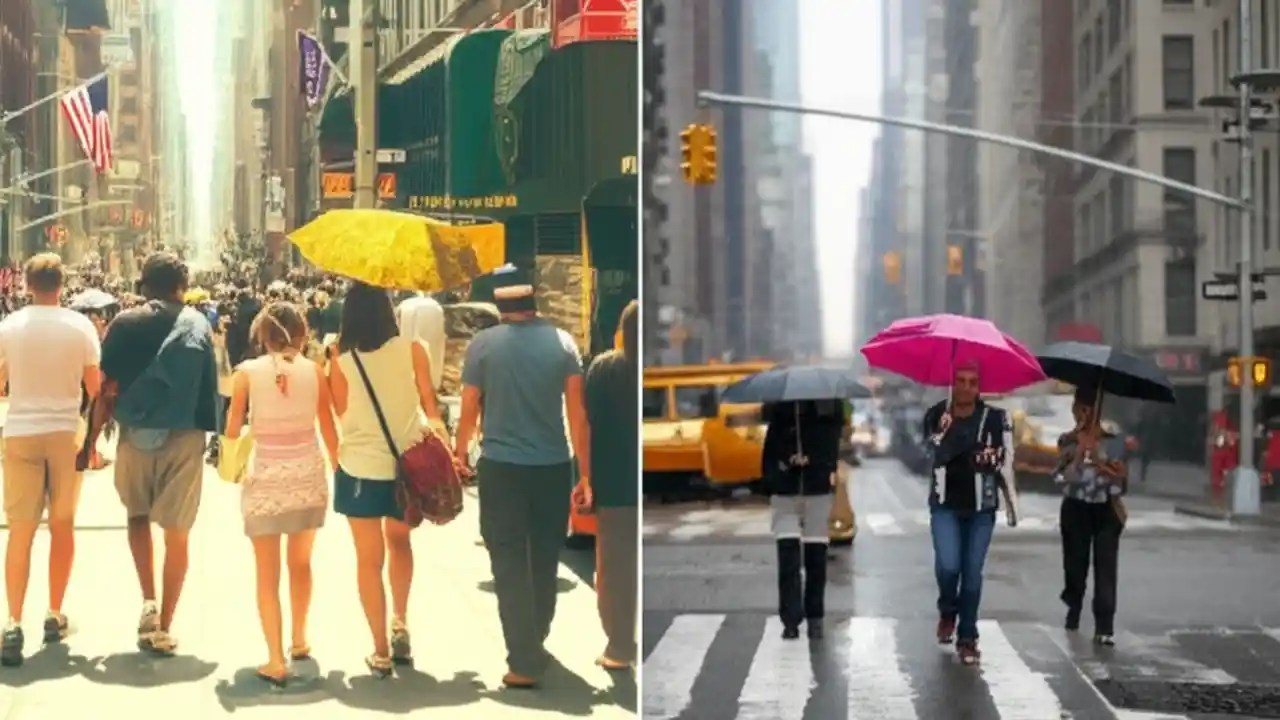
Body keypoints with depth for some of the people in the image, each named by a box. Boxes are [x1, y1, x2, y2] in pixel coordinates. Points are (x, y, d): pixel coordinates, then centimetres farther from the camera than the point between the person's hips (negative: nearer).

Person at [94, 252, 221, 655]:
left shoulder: (125, 324, -1)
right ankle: (163, 627, 8)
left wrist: (92, 438, 2)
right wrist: (217, 433, 3)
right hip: (184, 437, 0)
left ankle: (149, 601, 4)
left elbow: (106, 389, -4)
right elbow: (210, 387, -4)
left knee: (137, 515, 23)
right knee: (177, 533, 7)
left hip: (136, 434, 1)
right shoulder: (197, 324, 0)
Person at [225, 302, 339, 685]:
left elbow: (233, 430, -2)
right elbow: (330, 431, 2)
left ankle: (276, 661, 2)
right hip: (308, 474, 2)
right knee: (301, 564, 23)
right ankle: (299, 640, 34)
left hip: (265, 477, -2)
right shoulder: (313, 370, -2)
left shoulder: (247, 372, -4)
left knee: (267, 574, 6)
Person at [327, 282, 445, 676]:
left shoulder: (341, 362, -6)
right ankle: (400, 624, 20)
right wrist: (442, 440, 10)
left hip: (360, 468, -1)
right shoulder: (412, 350, -5)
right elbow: (430, 407, -1)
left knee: (369, 558, 8)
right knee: (399, 541, 28)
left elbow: (341, 412, 3)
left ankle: (381, 651, 9)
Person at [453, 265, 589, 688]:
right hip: (553, 467, 2)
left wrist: (461, 451, 19)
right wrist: (585, 472, 3)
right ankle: (535, 645, 30)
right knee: (544, 562, 16)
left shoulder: (483, 344, -5)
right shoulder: (562, 342, -1)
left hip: (501, 467, -2)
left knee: (510, 566, 2)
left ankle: (524, 663, -2)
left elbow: (469, 409, 0)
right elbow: (577, 412, -3)